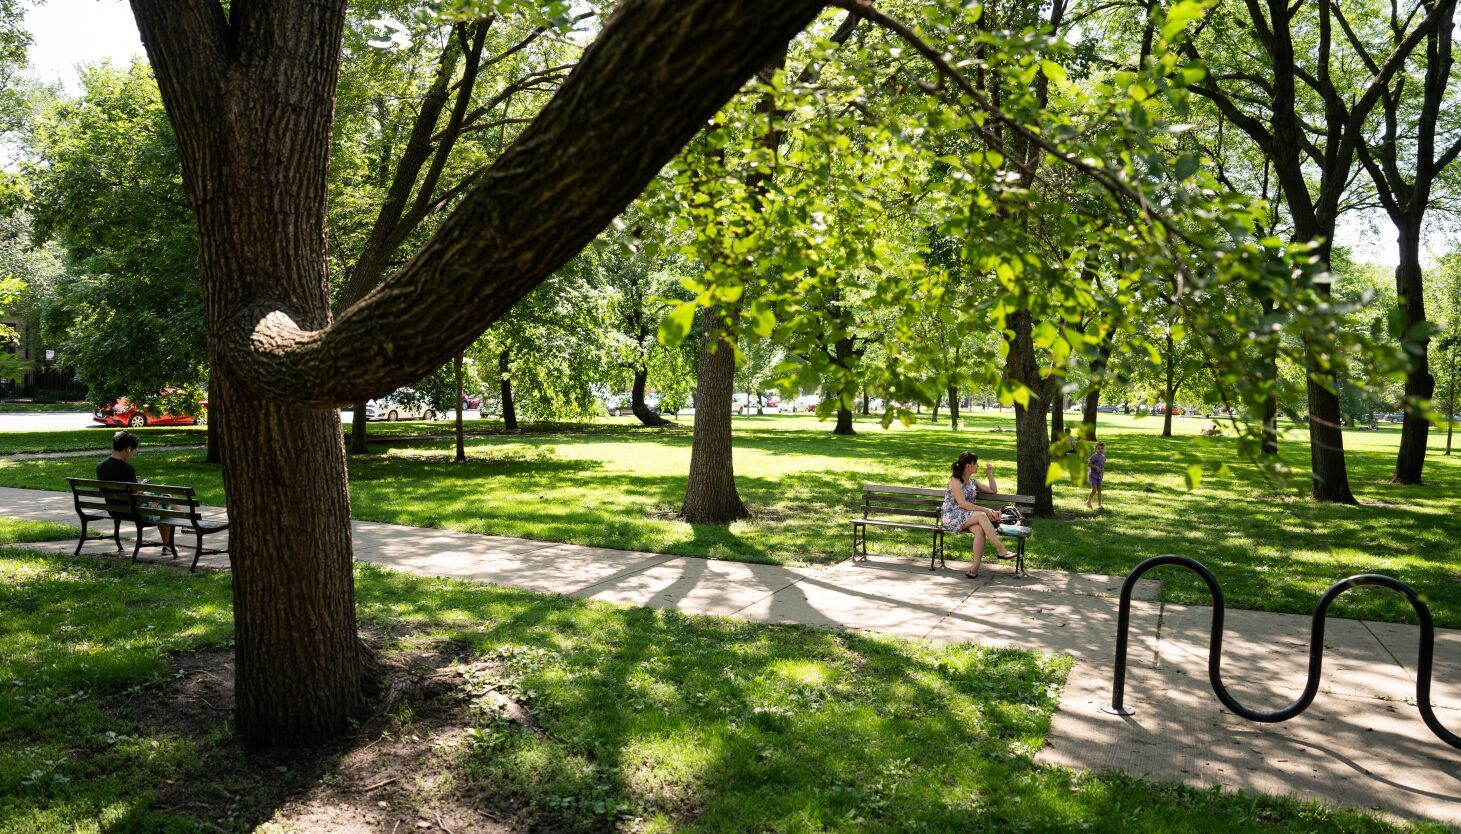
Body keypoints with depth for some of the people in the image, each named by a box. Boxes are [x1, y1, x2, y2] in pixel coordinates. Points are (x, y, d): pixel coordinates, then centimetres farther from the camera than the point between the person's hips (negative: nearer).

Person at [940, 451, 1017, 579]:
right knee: (981, 515, -33)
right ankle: (1001, 550, -33)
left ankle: (974, 567, -34)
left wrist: (990, 473, 15)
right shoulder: (955, 480, -5)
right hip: (952, 517, -6)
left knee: (980, 531, -30)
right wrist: (986, 510, -20)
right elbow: (962, 503, -16)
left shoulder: (973, 481, 18)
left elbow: (993, 490, 27)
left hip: (968, 517, 6)